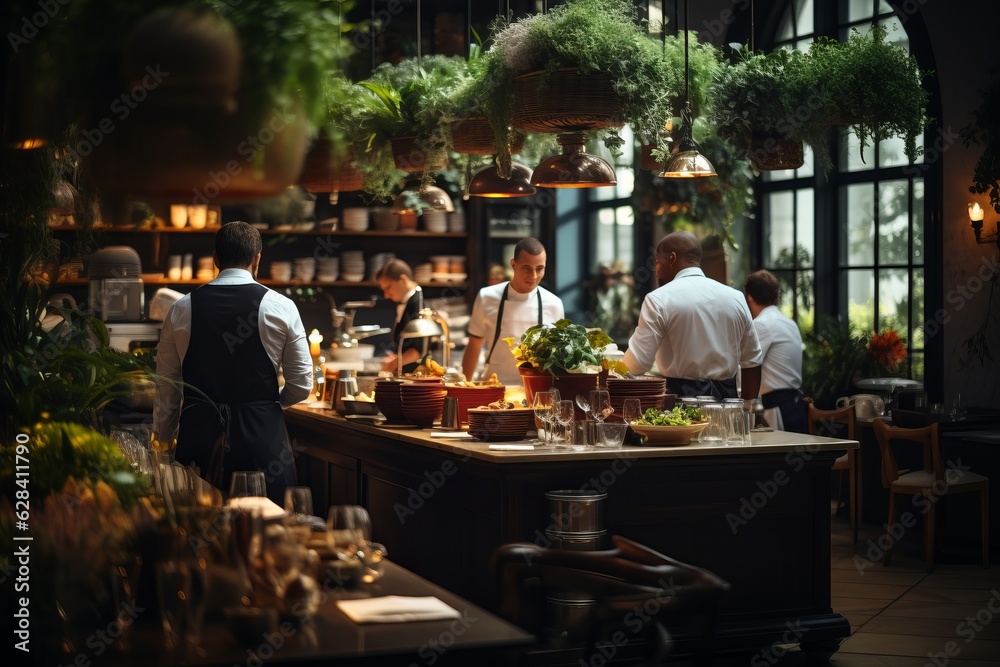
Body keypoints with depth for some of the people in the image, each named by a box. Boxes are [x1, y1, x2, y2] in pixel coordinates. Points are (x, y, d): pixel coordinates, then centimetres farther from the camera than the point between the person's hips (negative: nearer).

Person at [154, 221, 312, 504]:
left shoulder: (181, 309, 4)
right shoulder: (281, 307, -2)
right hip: (263, 436, -2)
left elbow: (166, 388, 8)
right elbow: (301, 385, 1)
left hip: (198, 436, 2)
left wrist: (163, 440, 20)